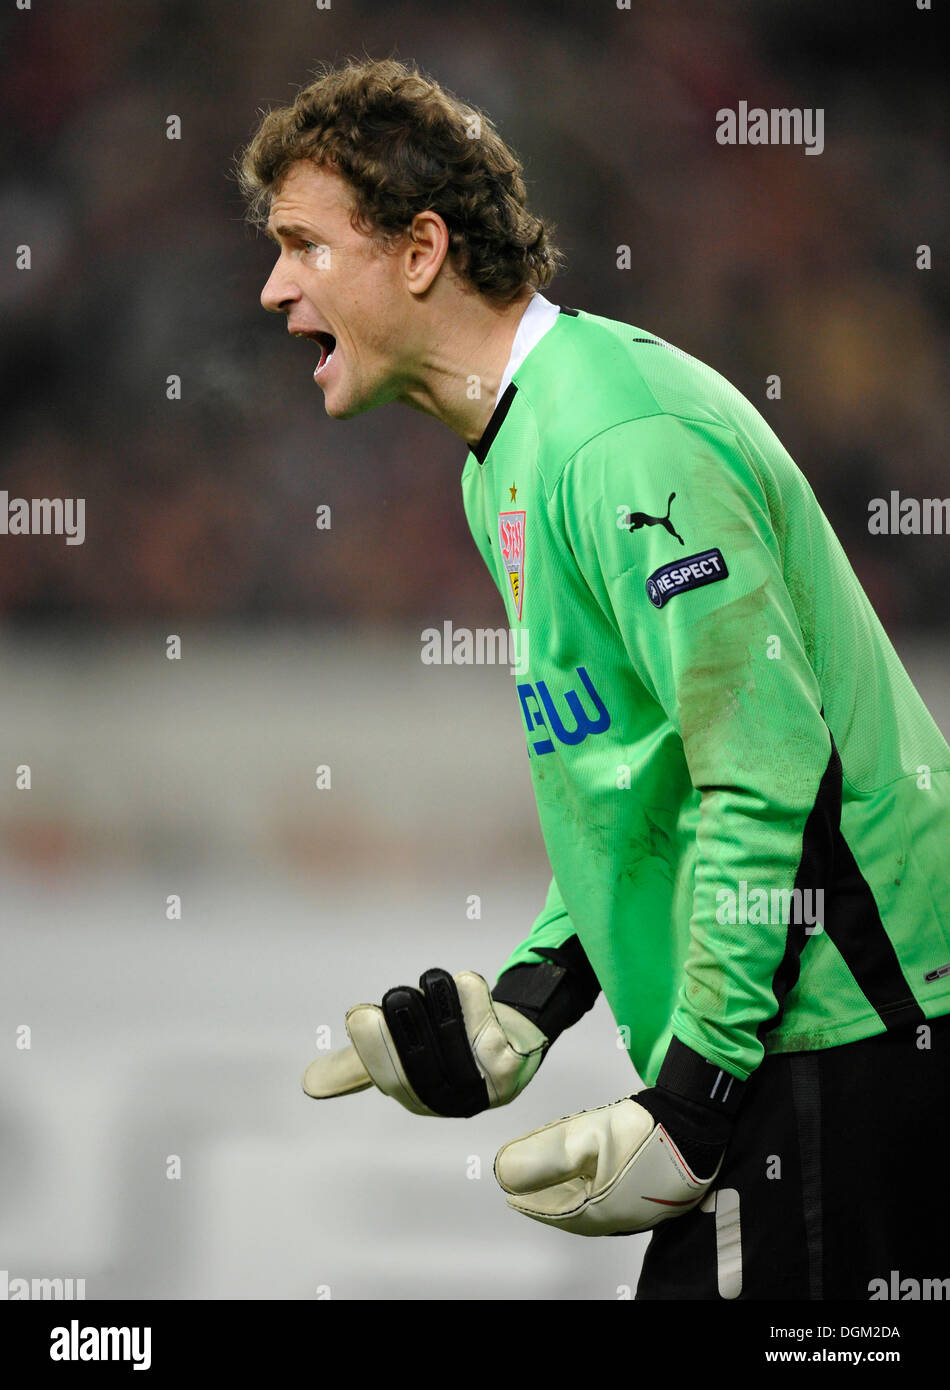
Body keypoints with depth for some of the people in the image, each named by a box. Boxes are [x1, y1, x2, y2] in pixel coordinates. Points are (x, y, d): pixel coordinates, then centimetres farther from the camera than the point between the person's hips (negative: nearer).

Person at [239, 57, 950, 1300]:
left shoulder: (620, 444, -17)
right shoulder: (508, 459, 17)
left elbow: (770, 770, -22)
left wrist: (692, 1112, -21)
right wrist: (528, 997, 12)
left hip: (825, 1042, -10)